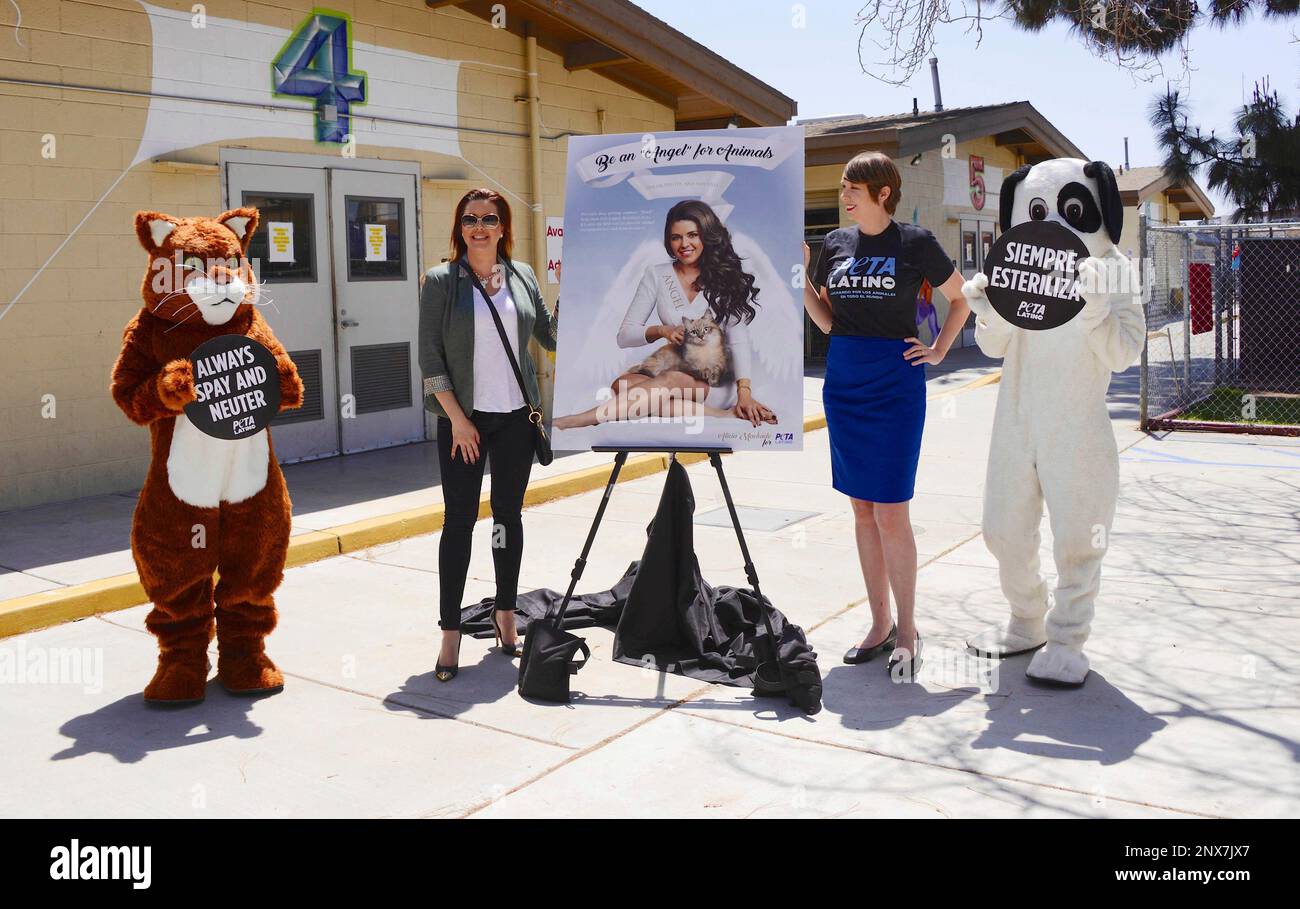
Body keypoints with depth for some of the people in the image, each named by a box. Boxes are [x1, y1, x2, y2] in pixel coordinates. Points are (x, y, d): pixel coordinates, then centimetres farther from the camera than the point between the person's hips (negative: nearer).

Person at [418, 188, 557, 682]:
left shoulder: (522, 276, 8)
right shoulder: (441, 281, -2)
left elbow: (551, 337, 13)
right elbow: (430, 357, -6)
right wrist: (458, 418, -12)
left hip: (516, 416, 3)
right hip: (463, 416, -3)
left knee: (509, 515, 11)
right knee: (459, 520, -2)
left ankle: (505, 615, 25)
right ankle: (450, 633, 4)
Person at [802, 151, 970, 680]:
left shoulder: (915, 243, -4)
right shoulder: (836, 244, 9)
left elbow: (961, 299, 9)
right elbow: (826, 322, 12)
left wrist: (938, 351, 1)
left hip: (895, 387, -5)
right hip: (843, 385, 5)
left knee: (890, 513, -6)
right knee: (862, 510, 9)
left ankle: (907, 631, 9)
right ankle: (880, 624, 20)